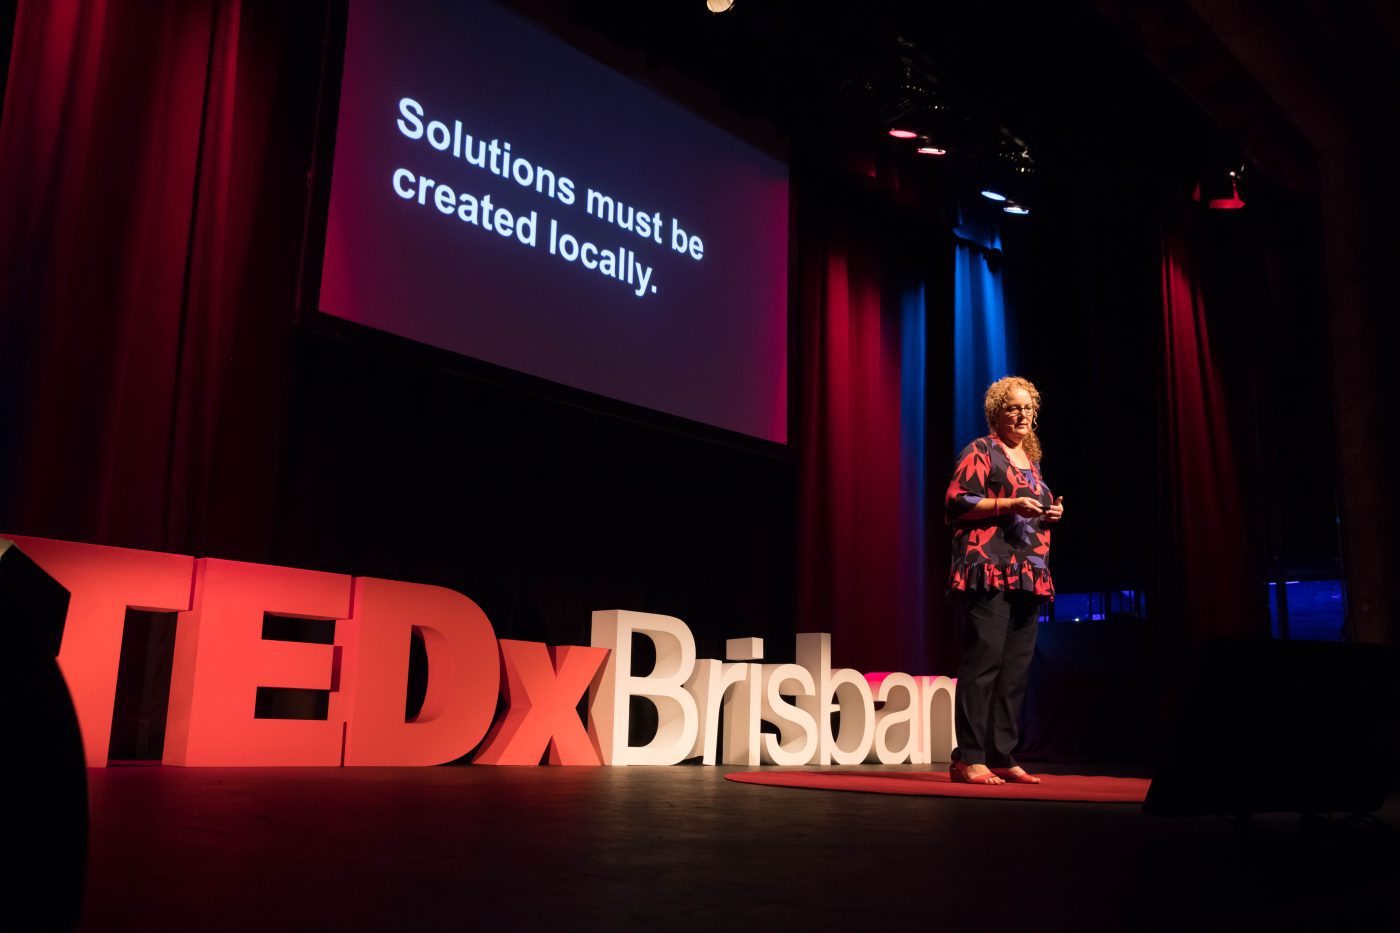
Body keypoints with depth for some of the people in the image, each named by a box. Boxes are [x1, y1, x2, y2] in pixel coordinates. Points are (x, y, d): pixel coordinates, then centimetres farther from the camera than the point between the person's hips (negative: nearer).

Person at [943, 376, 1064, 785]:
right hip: (989, 570, -8)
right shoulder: (981, 451, 1)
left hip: (1028, 575, 8)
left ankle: (1002, 758, 10)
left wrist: (1051, 513, 11)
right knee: (983, 661, -13)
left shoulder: (1032, 460, 24)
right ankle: (968, 759, -11)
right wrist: (1010, 505, -17)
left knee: (1015, 668, 6)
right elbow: (956, 501, -9)